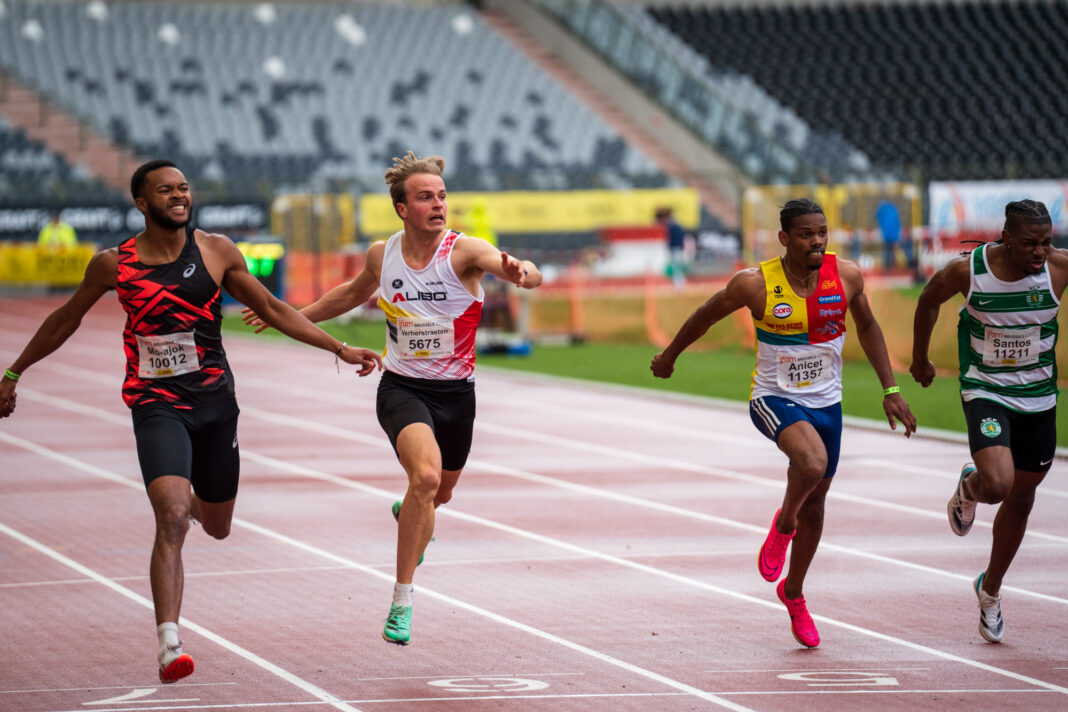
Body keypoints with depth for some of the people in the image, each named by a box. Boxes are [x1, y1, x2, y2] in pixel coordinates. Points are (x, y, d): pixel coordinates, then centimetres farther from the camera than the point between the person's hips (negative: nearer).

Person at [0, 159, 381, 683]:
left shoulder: (216, 252, -1)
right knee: (172, 521, -24)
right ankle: (169, 646, -26)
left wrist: (340, 349, 4)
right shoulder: (113, 265, -4)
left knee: (217, 527, 17)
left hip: (215, 401, 3)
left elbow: (270, 309, 8)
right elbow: (65, 320, 12)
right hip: (156, 405, -3)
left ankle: (190, 500, 56)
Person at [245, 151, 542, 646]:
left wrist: (521, 272, -61)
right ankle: (402, 601, -20)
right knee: (426, 475, -28)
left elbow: (517, 270, -37)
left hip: (455, 392, 1)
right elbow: (354, 293, 18)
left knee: (440, 493, 22)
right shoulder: (382, 255, -6)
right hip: (401, 388, -1)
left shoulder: (464, 251, -17)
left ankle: (409, 514, 63)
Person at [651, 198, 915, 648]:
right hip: (774, 399, -4)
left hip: (826, 403, 4)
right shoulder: (755, 284, -18)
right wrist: (669, 356, 13)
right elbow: (707, 314, 0)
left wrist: (890, 389, 5)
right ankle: (783, 525, -1)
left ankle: (793, 593, 38)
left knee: (814, 503, 16)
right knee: (812, 461, -34)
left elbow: (867, 327, 8)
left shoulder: (847, 276, -10)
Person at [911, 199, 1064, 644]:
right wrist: (920, 360, 15)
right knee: (998, 484, -25)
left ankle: (990, 590, 37)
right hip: (985, 392, -3)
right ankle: (968, 488, 15)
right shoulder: (968, 271, -17)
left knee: (1020, 500, 14)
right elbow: (928, 300, 4)